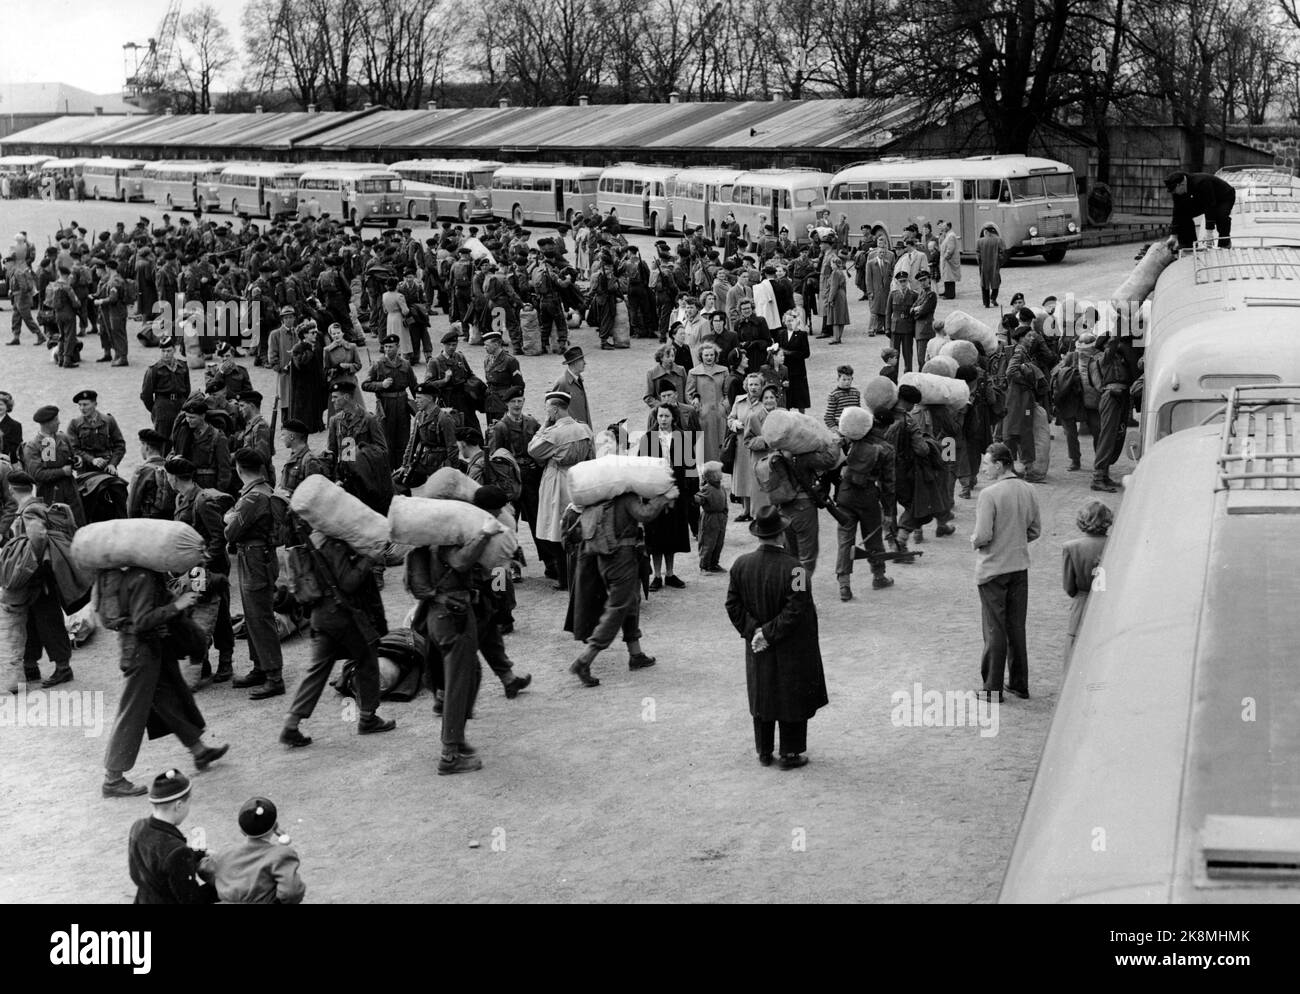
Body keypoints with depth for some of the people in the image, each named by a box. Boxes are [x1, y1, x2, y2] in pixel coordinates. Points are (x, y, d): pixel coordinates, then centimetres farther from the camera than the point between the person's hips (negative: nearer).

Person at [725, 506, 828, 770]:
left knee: (762, 697, 18)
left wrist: (752, 630, -3)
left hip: (758, 650, 4)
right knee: (792, 699, 10)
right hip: (792, 650, -4)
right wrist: (771, 632, -15)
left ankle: (764, 751, 28)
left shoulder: (741, 565, -9)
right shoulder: (791, 567, -23)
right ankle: (790, 754, 18)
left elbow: (733, 605, -5)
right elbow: (797, 610, -23)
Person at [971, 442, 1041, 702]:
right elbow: (1035, 530, 8)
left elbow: (983, 536, -21)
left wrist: (974, 541, 0)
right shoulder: (1027, 491, 1)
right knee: (1017, 628, 15)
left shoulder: (989, 494, -19)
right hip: (1020, 567, 6)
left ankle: (993, 688, 10)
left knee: (995, 630, 3)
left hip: (992, 570, -6)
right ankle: (1019, 684, 22)